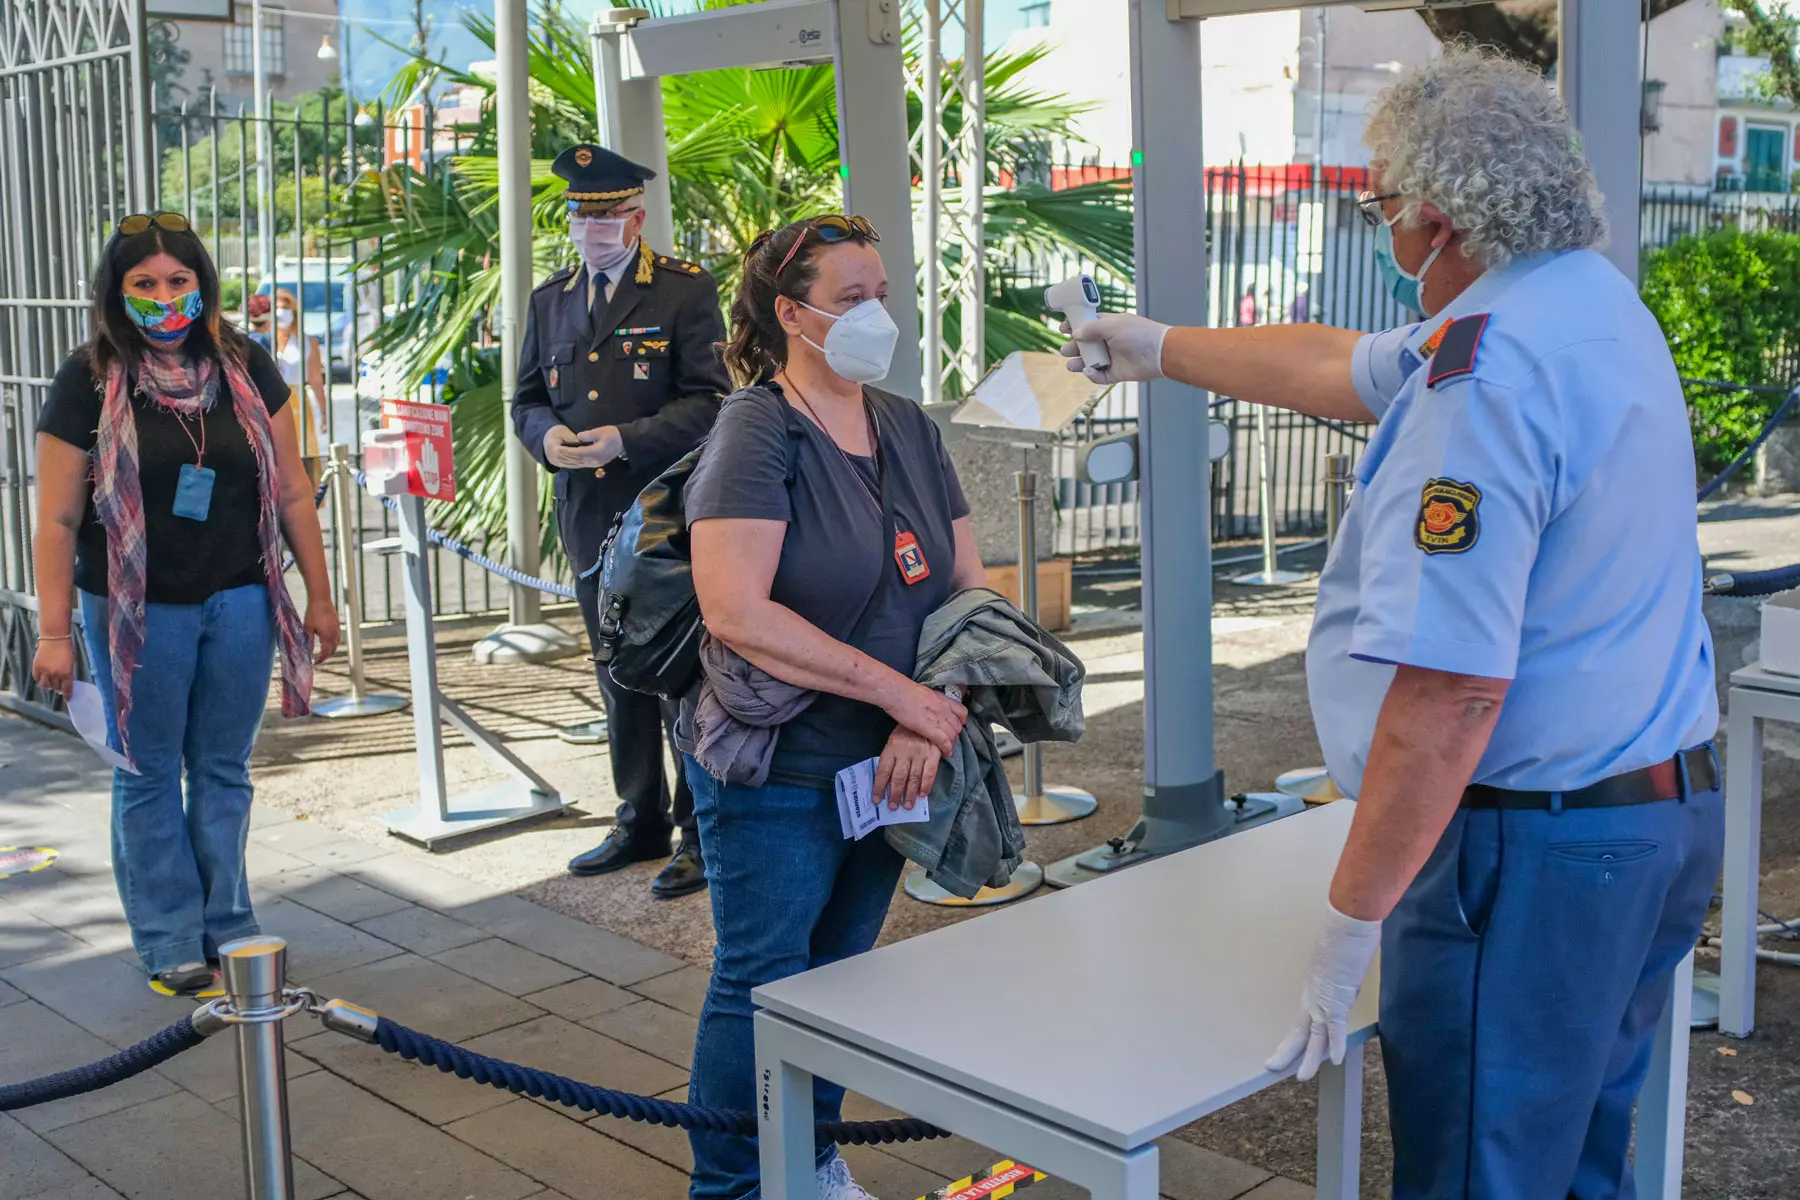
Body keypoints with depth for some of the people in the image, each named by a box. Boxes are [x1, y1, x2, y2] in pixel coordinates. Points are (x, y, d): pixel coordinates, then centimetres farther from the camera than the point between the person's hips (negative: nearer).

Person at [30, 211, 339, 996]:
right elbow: (57, 520, -7)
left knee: (224, 772, 12)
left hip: (239, 604, 2)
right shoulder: (89, 383, -8)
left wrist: (318, 594, 5)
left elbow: (290, 491, 5)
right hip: (137, 613, -2)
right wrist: (53, 632, -11)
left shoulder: (245, 368, 0)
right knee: (149, 778, 8)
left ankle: (228, 929, 25)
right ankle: (171, 943, 20)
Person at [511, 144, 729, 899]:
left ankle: (701, 833, 7)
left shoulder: (686, 291, -3)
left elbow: (709, 401, -9)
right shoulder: (550, 300, 14)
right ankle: (640, 822, 26)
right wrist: (547, 436, -6)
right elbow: (528, 399, 17)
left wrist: (625, 439, -19)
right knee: (620, 677, 13)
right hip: (589, 517, 6)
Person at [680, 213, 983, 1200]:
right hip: (776, 774, -6)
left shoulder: (908, 429, 6)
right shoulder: (757, 433, -14)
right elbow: (735, 612, -26)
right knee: (762, 982, 4)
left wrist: (926, 725, -10)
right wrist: (901, 692, -23)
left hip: (882, 768, 7)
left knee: (840, 970, 18)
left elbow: (967, 584, 6)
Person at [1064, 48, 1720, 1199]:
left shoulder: (1488, 369, -23)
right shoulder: (1598, 302, 10)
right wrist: (1163, 348, 35)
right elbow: (1335, 366, 24)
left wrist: (1352, 923, -20)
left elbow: (1449, 687, -27)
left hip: (1535, 847, -10)